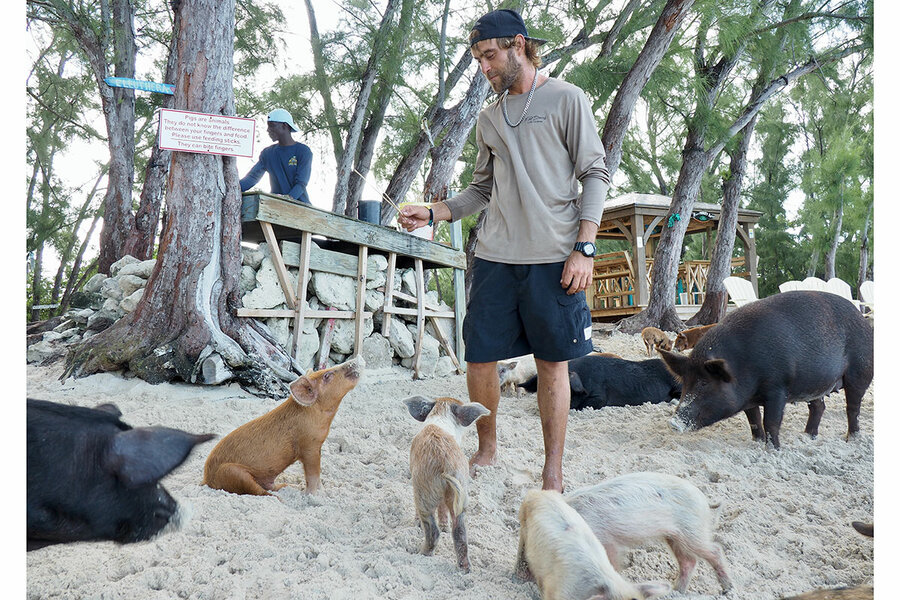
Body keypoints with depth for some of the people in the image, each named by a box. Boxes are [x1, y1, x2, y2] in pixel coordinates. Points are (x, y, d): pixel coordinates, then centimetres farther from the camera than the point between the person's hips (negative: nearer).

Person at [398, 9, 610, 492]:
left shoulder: (566, 99, 2)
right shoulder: (489, 117, 18)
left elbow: (595, 176, -1)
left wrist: (584, 248, -11)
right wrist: (433, 214, 5)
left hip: (553, 257, -4)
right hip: (495, 256, 5)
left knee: (552, 362, 3)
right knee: (479, 358, 3)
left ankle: (553, 473, 15)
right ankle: (486, 450, 26)